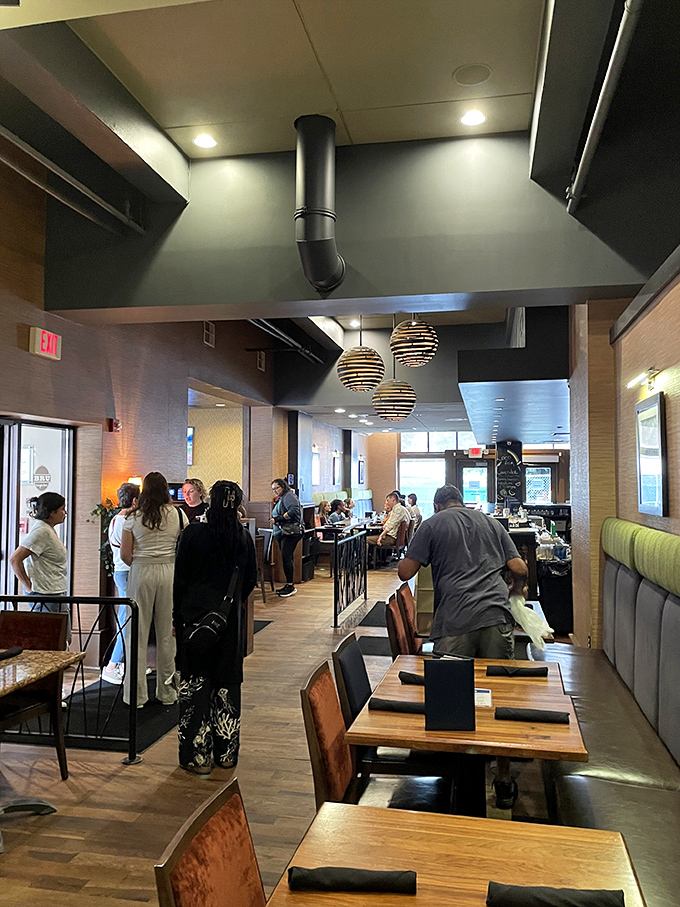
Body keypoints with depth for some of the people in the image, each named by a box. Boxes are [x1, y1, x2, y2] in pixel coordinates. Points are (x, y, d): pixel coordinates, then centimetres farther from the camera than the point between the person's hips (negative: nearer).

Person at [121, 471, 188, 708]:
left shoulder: (134, 517, -2)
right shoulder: (177, 514, 2)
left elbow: (125, 554, -3)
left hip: (141, 573, -1)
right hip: (169, 572, 1)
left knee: (137, 632, 6)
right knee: (167, 632, 9)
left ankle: (136, 695, 12)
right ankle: (167, 692, 19)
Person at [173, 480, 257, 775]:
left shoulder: (193, 533, -10)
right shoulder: (244, 537, -2)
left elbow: (180, 579, -6)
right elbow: (250, 580, 6)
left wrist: (177, 617, 3)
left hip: (195, 616, -3)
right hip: (230, 619, 3)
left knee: (195, 684, 5)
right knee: (227, 684, 12)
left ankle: (198, 756, 10)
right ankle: (226, 753, 22)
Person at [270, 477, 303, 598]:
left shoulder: (289, 496, -6)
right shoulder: (280, 499, 24)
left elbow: (294, 510, -21)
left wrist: (277, 519, -18)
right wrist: (274, 520, 8)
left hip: (291, 532, -10)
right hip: (282, 533, 10)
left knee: (286, 557, -14)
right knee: (286, 558, 9)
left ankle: (290, 586, -12)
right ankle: (289, 585, 12)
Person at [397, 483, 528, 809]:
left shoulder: (433, 524, 11)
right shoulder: (491, 522, 22)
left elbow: (405, 572, 4)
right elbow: (519, 568, 16)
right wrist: (516, 590, 37)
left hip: (455, 622, -3)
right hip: (496, 616, 3)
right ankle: (503, 782, 17)